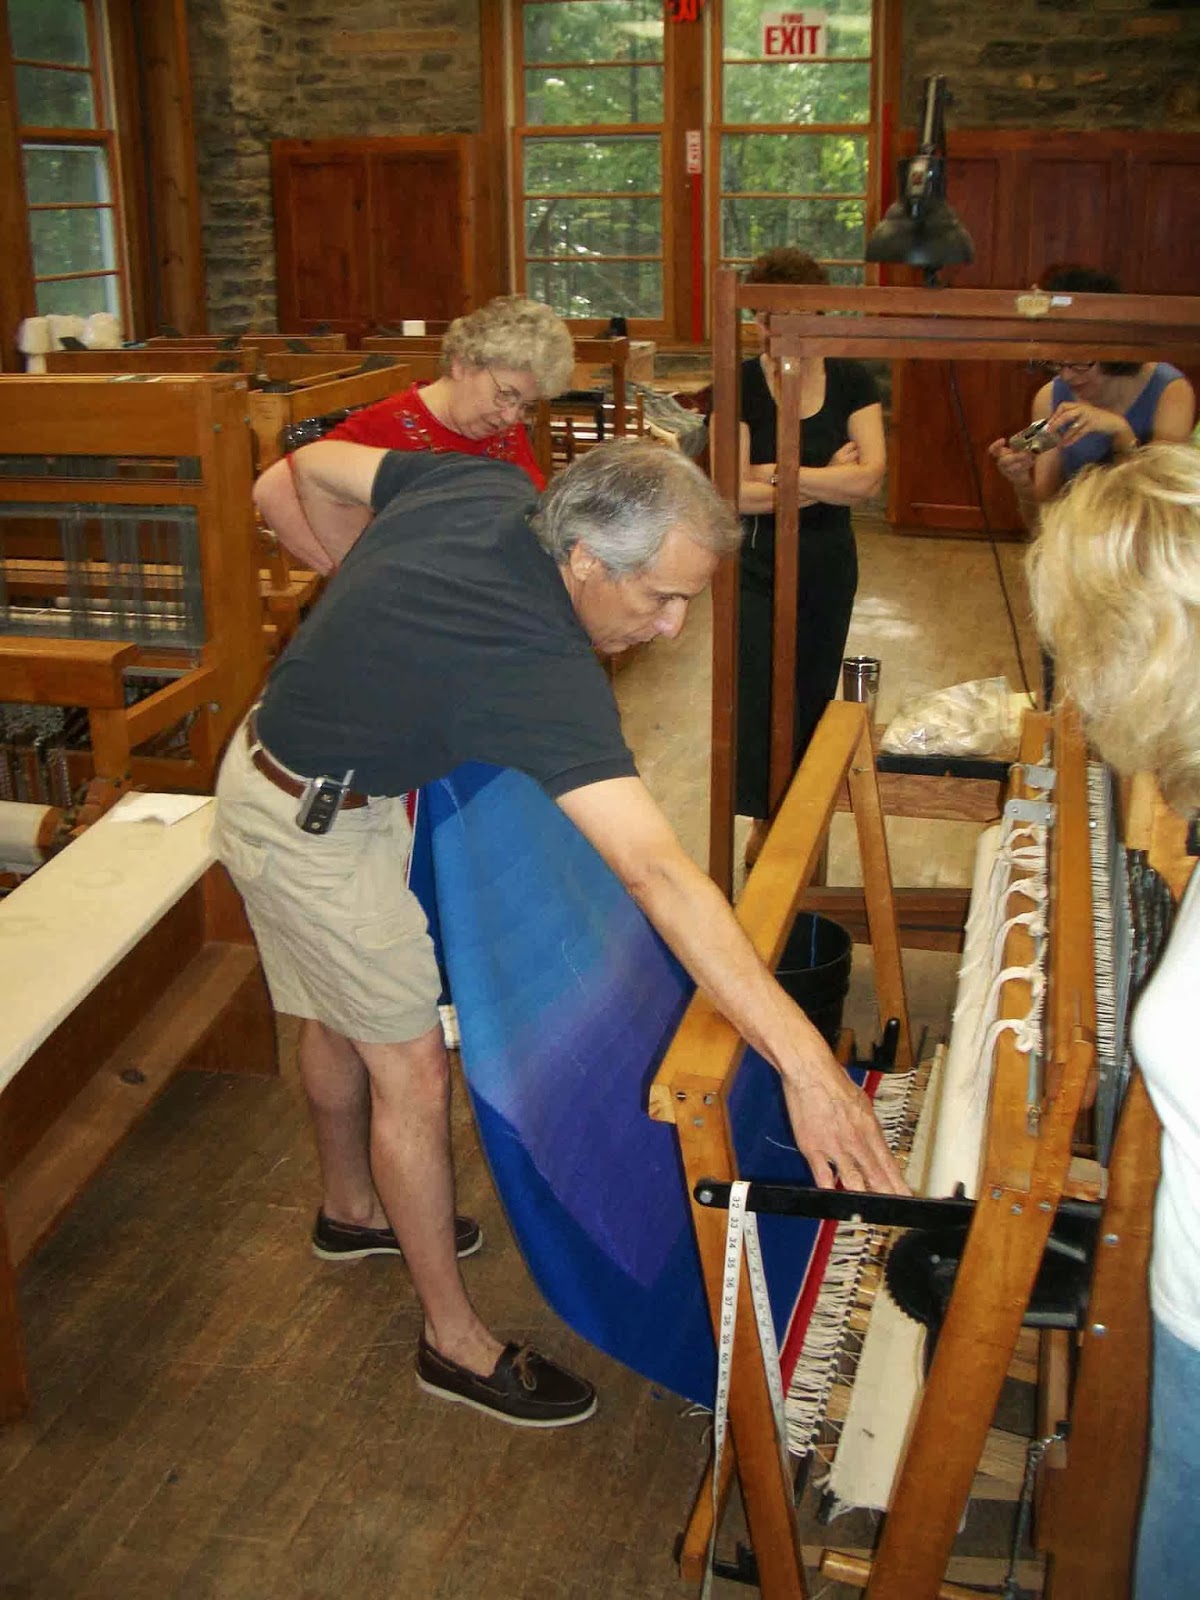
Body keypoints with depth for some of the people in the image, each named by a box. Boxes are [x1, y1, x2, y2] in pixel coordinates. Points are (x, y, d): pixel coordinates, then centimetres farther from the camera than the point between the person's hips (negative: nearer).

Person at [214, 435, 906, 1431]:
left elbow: (296, 477, 1)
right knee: (412, 1067, 2)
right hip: (320, 833, -9)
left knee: (336, 1014, 26)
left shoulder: (485, 486, -13)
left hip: (267, 766, 9)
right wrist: (804, 1060, -50)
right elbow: (657, 873, -46)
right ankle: (455, 1341, 18)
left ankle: (351, 1207, 50)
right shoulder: (544, 671, -36)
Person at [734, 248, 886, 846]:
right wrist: (829, 481, -16)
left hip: (830, 562, 3)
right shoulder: (741, 384, -9)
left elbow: (870, 477, -13)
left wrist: (779, 473, -17)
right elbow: (736, 494, -18)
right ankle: (766, 819, 7)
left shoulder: (851, 381, -2)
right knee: (760, 693, -9)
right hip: (758, 562, -3)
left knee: (814, 693, 12)